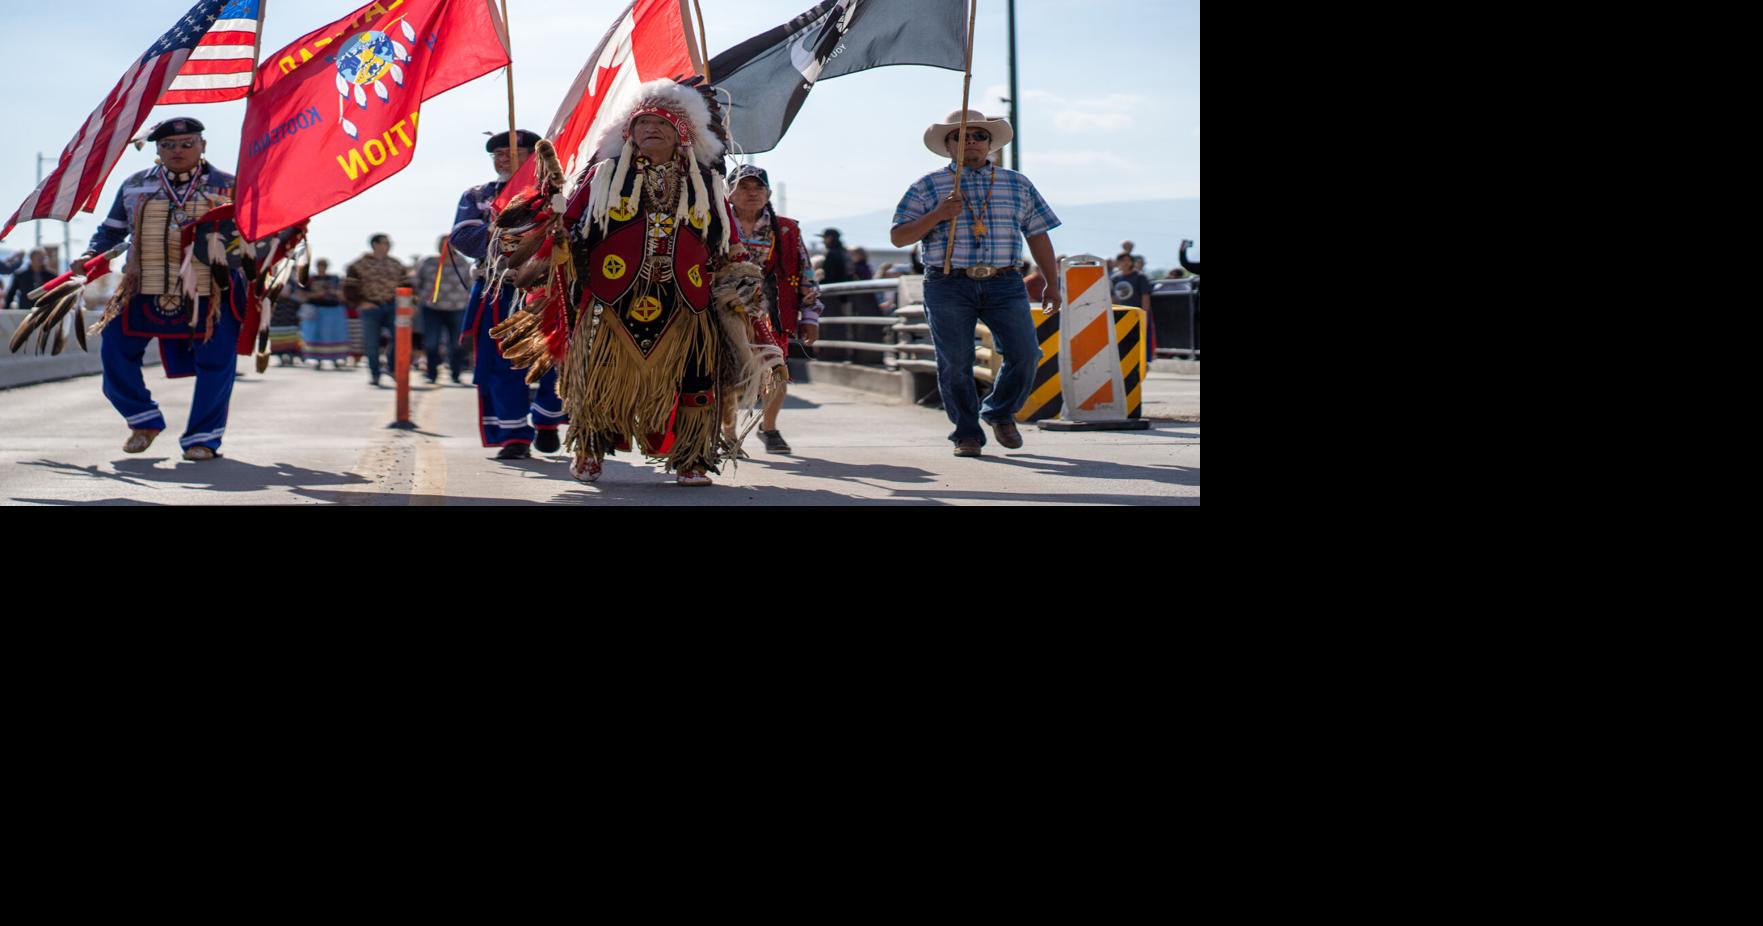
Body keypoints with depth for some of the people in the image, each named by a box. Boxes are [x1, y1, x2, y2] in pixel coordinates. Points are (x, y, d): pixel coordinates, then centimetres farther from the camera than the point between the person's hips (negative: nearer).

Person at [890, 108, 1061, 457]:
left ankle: (1000, 412, 17)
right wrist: (938, 215, -12)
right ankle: (967, 434, 14)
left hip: (1004, 284, 2)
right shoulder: (928, 187, 7)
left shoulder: (1018, 185, 15)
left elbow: (1038, 236, 18)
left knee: (1024, 353, -9)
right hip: (949, 287, -2)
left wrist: (1052, 284, 12)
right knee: (955, 363, -3)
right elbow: (898, 237, 2)